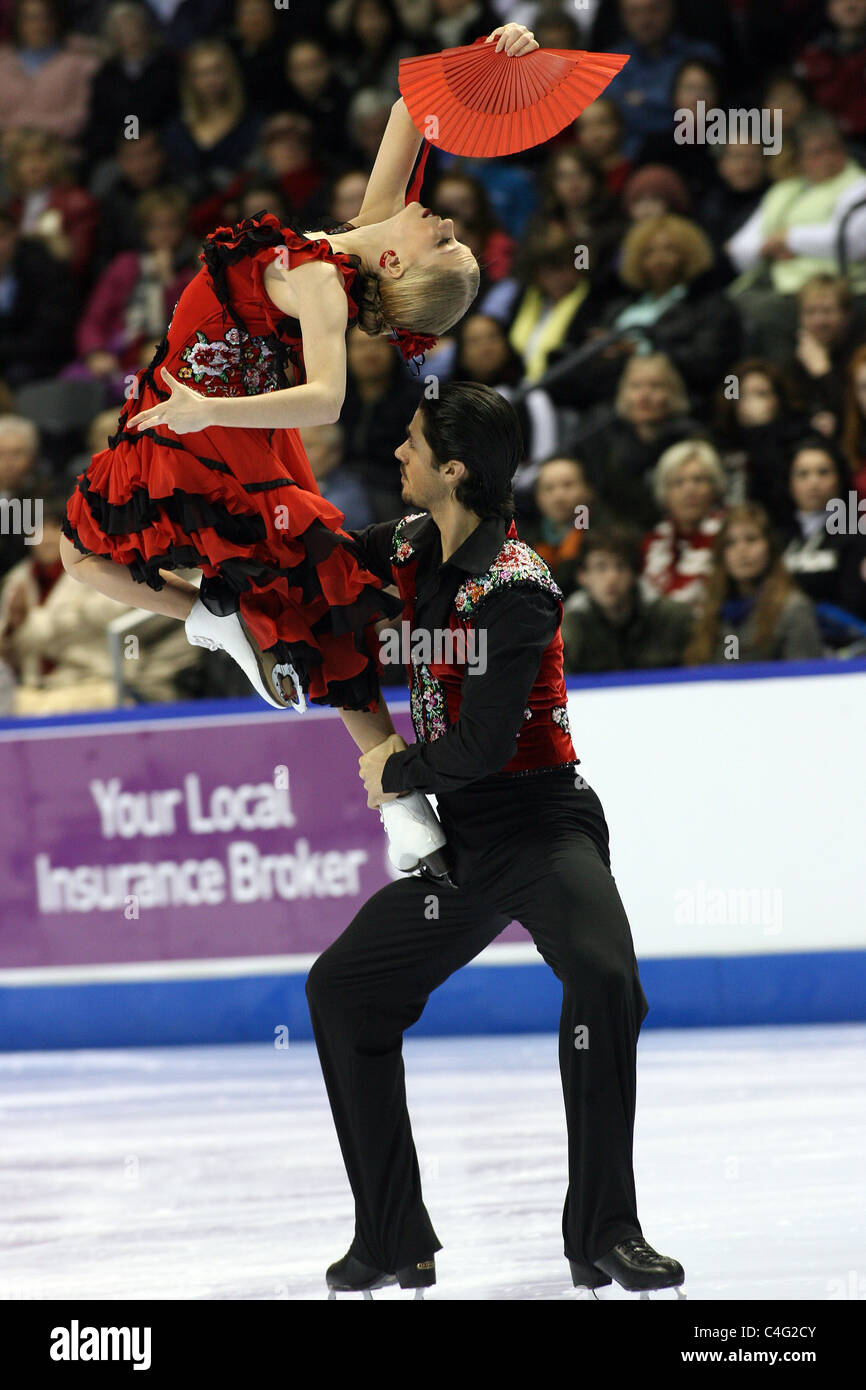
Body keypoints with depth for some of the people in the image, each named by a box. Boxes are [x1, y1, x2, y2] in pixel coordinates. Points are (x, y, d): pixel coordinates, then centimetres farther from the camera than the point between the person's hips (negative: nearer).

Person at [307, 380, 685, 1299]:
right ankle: (393, 1240, 9)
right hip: (460, 842, 8)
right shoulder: (418, 547, 3)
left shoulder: (514, 588, -20)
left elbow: (480, 748, -22)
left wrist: (395, 772, -6)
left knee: (602, 974, -32)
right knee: (342, 989, 4)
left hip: (544, 824, -8)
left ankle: (603, 1231, -25)